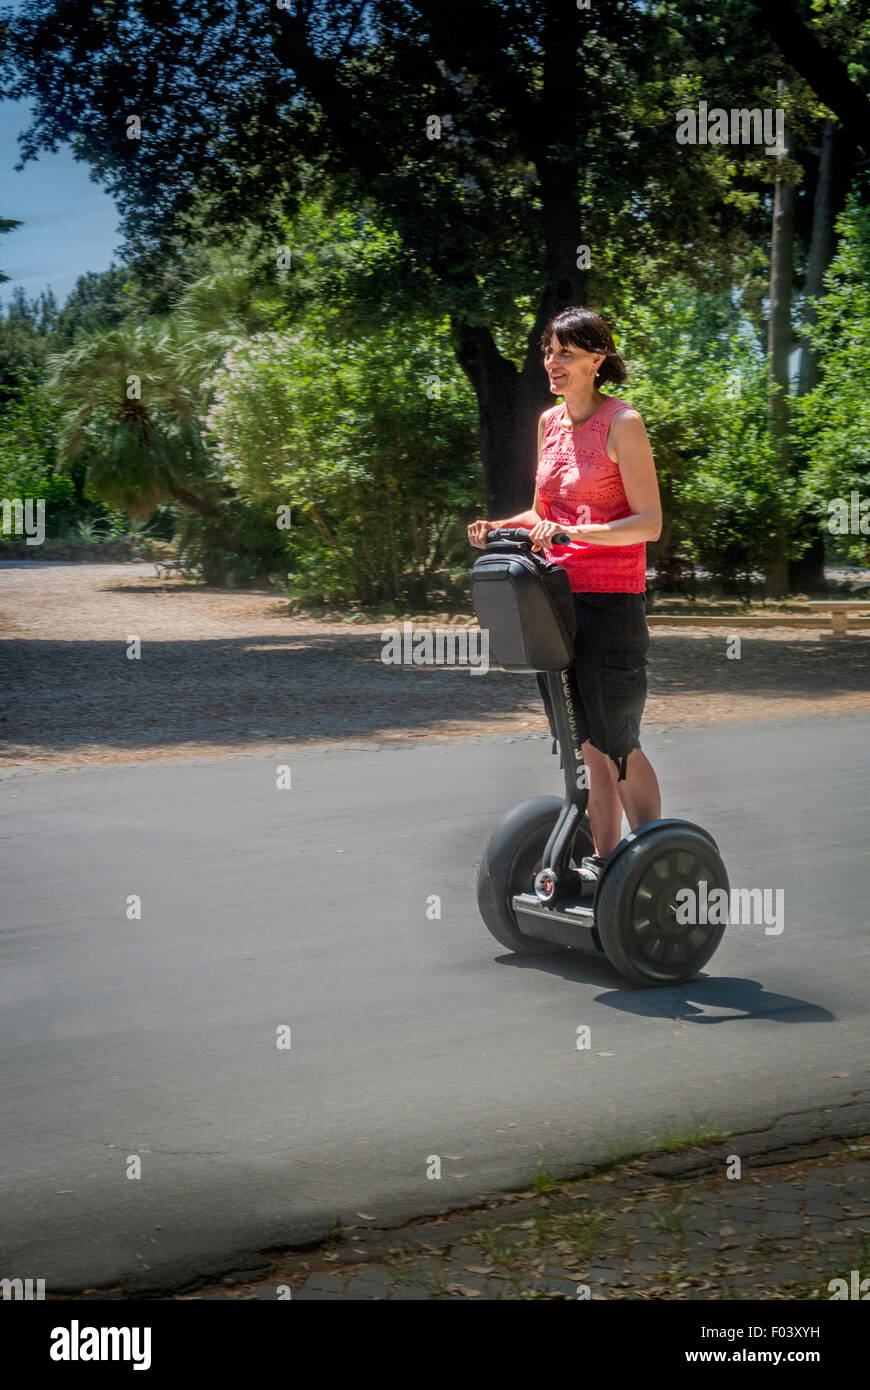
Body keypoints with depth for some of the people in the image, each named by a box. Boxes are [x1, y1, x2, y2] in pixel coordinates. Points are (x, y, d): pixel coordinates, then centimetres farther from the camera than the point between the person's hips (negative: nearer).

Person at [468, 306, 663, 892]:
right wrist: (502, 527, 4)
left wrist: (574, 533, -24)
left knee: (616, 743, -3)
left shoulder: (622, 423, -9)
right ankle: (604, 860, 19)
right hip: (557, 598, 7)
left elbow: (649, 523, -13)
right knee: (585, 742, 10)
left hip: (611, 601, -7)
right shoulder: (550, 421, 13)